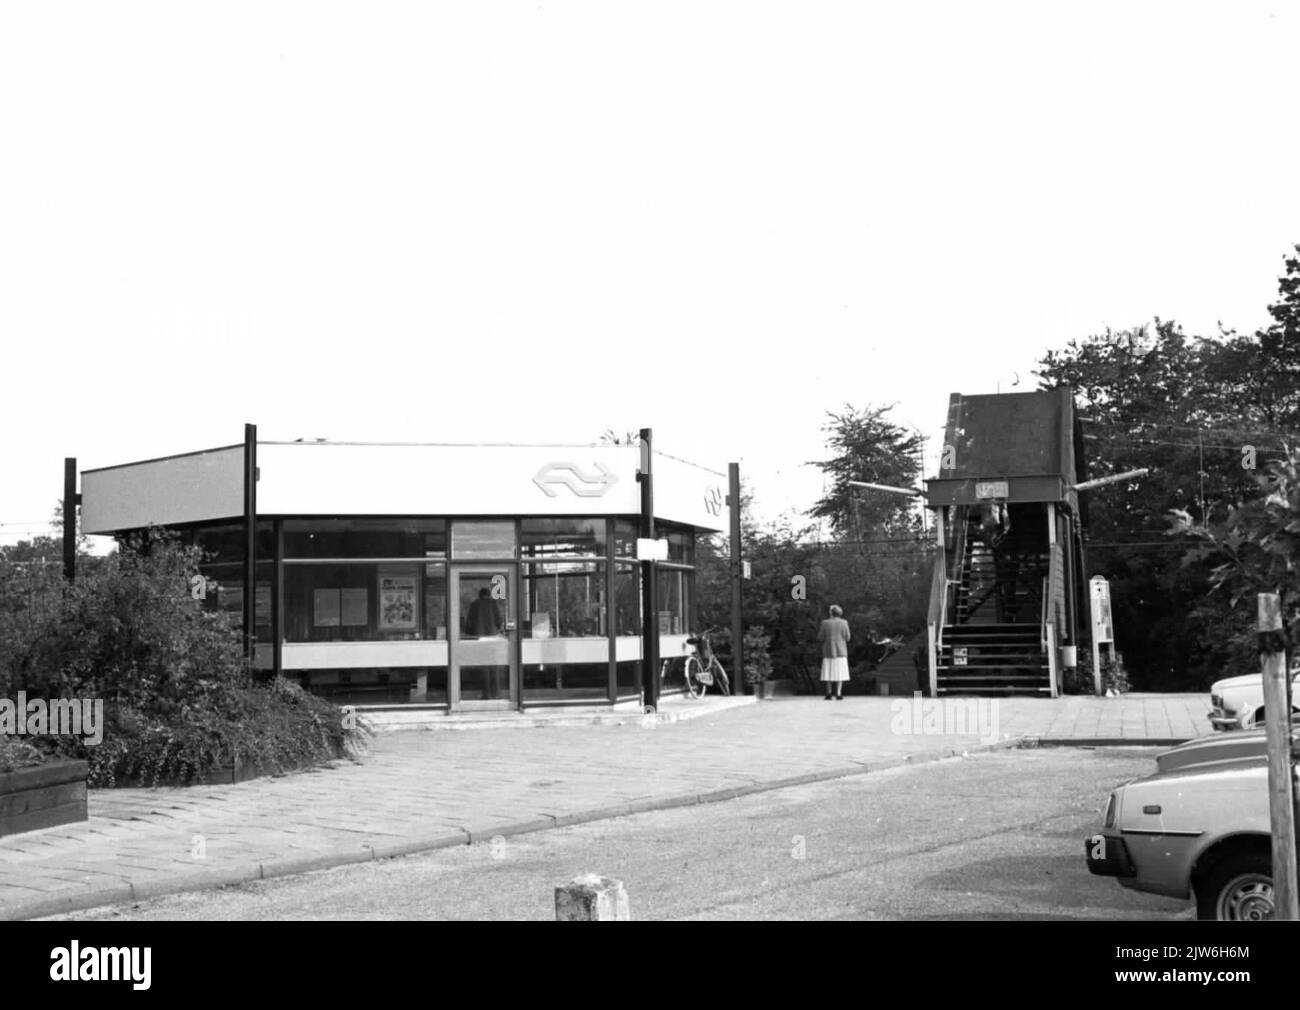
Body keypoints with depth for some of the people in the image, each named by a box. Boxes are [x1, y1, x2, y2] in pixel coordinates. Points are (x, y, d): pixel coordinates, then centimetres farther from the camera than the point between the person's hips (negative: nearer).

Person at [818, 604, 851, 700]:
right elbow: (847, 638, -1)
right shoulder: (844, 623, -5)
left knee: (829, 673, 8)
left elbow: (820, 638, -3)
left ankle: (829, 693, 3)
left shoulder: (825, 623, -5)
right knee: (840, 673, 2)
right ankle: (838, 694, -5)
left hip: (828, 651, 1)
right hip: (841, 651, 0)